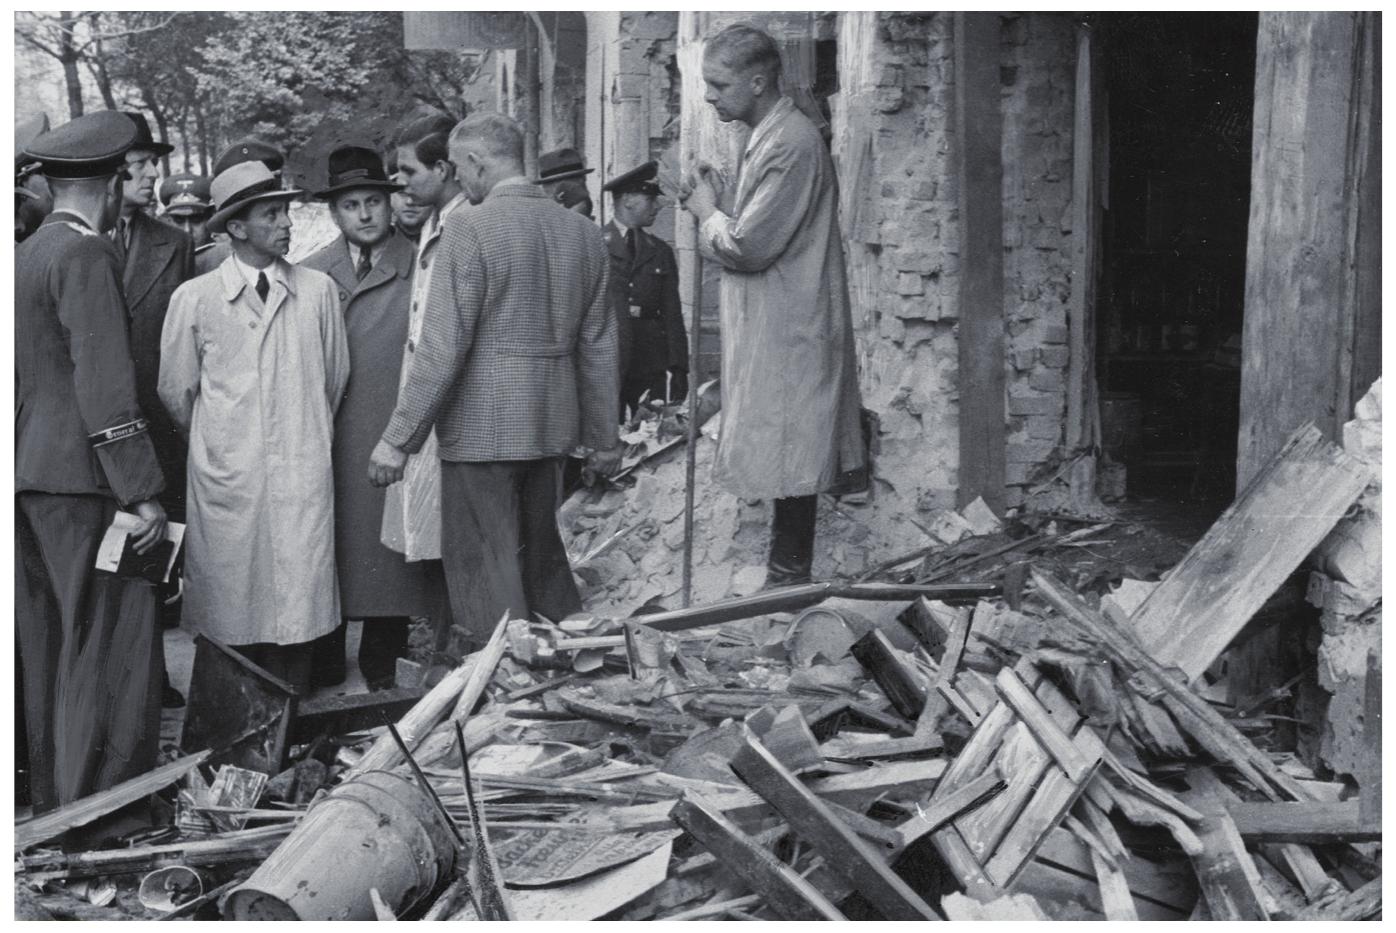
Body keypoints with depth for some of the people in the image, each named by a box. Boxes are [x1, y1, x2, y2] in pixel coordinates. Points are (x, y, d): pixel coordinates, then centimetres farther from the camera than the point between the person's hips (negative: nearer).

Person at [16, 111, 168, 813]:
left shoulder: (24, 255, 16)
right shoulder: (87, 255, -11)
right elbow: (105, 383, -18)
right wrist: (143, 491, -18)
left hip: (26, 472, 9)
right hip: (80, 474, -9)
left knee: (48, 646, 14)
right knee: (112, 642, -6)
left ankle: (53, 806, 22)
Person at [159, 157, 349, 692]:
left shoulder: (318, 291, 3)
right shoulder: (194, 299, -1)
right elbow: (176, 392, 8)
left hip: (302, 474, 1)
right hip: (226, 479, -1)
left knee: (297, 611, 1)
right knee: (231, 611, 3)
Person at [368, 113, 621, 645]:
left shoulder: (470, 229, -13)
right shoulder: (582, 231, 6)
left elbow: (443, 346, -17)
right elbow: (598, 345, 11)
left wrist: (398, 440, -12)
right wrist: (604, 437, 19)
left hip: (481, 427, -7)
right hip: (551, 424, 7)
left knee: (484, 567, 3)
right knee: (542, 553, 21)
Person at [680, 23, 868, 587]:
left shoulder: (790, 144, -17)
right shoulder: (770, 138, 16)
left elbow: (749, 245, -20)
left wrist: (708, 214, -3)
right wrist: (719, 203, 6)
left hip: (787, 334, -10)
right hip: (775, 329, 10)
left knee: (788, 459, -5)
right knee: (789, 457, 12)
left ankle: (787, 581, 2)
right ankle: (789, 578, 18)